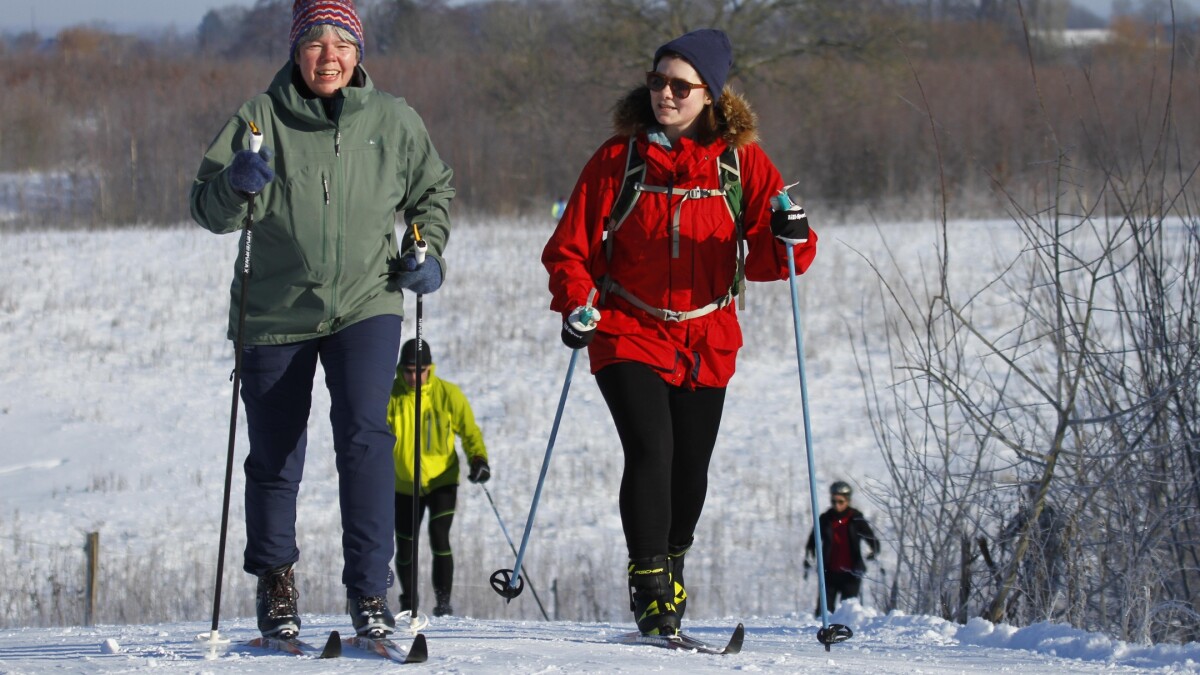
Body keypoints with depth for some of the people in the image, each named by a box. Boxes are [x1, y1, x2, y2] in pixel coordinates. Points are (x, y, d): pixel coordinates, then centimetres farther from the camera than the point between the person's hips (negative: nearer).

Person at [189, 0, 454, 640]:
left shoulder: (393, 120, 2)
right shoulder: (260, 118, -3)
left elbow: (432, 191, 18)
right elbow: (209, 208, -3)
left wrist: (427, 252, 2)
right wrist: (237, 186, -25)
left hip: (365, 305, 0)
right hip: (275, 310, 0)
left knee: (365, 434, -19)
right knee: (274, 456, 8)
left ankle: (369, 589, -15)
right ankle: (275, 580, 30)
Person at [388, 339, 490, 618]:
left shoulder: (448, 394, -7)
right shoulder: (391, 396, -6)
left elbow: (470, 432, 2)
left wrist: (478, 460, -14)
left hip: (442, 480, -2)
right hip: (405, 485, 2)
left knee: (439, 540, -18)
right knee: (405, 547, 8)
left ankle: (443, 602, -10)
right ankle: (408, 603, 29)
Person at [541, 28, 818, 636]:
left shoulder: (741, 161, -2)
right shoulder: (619, 159, -4)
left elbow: (763, 258, -2)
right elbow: (572, 246, 1)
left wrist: (788, 240, -25)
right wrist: (575, 303, -16)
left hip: (706, 341, 2)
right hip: (629, 335, -2)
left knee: (690, 468, 11)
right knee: (651, 449, -20)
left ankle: (672, 559, 39)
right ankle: (649, 588, -12)